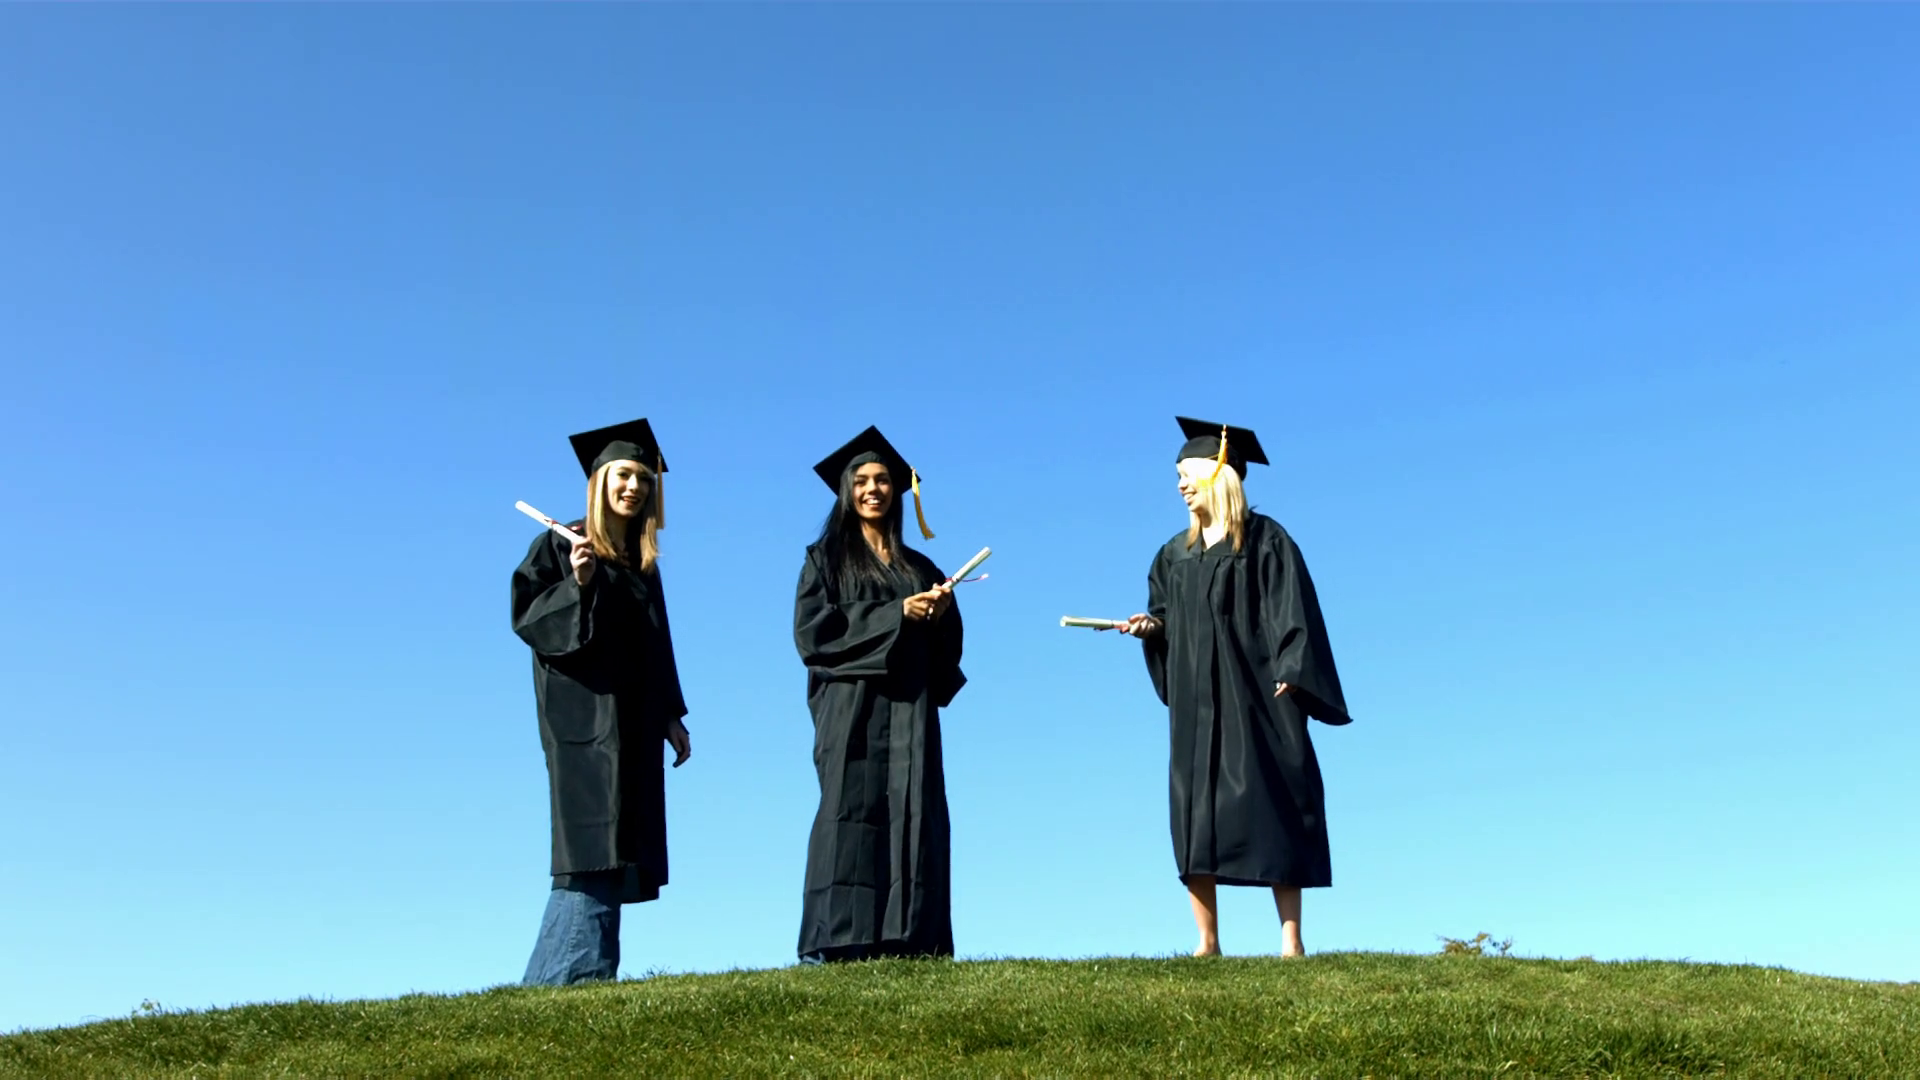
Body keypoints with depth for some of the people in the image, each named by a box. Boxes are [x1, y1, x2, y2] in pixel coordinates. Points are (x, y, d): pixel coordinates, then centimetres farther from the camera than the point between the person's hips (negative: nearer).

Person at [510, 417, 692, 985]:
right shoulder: (560, 544, 0)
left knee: (611, 854, 3)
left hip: (634, 723, 7)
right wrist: (577, 582, -24)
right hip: (585, 715, -7)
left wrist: (671, 716, 14)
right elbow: (526, 614, -9)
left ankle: (551, 982, 8)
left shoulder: (643, 565, 18)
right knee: (594, 848, -14)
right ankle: (578, 972, -12)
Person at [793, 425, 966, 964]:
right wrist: (896, 615, -11)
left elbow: (946, 645, 18)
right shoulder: (827, 558, 9)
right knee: (851, 816, -12)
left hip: (910, 711, 4)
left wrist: (940, 613, -5)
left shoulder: (920, 567, 20)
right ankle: (833, 947, -13)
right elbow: (812, 630, -6)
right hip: (851, 706, -4)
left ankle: (907, 942, -5)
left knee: (912, 820, -4)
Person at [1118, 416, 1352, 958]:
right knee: (1194, 810, 0)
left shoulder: (1264, 539, -1)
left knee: (1272, 809, -5)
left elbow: (1291, 611, -7)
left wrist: (1288, 677, -16)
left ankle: (1291, 938, 0)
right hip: (1195, 700, 5)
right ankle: (1207, 942, 3)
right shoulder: (1175, 553, 15)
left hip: (1254, 694, -5)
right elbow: (1165, 615, 18)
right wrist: (1151, 625, -4)